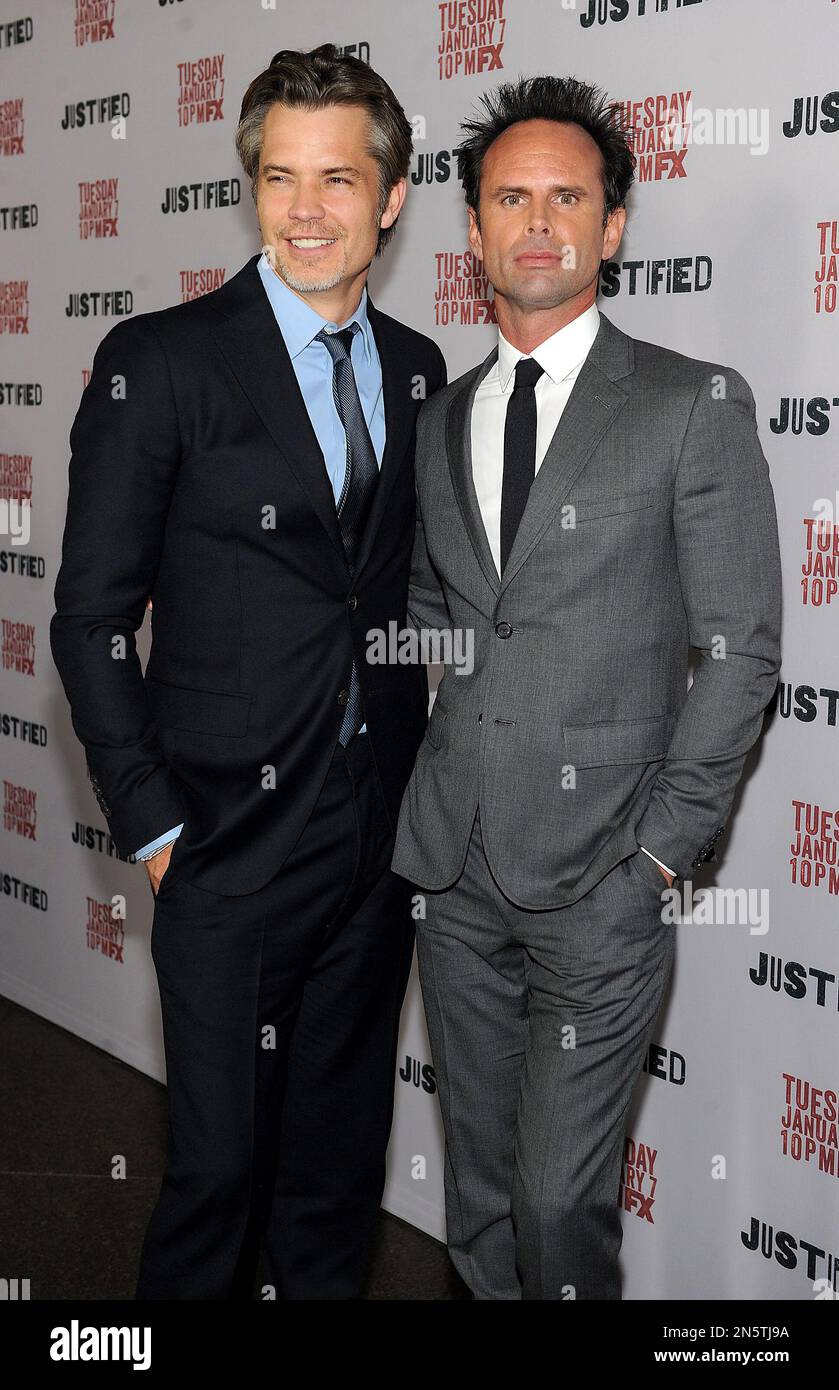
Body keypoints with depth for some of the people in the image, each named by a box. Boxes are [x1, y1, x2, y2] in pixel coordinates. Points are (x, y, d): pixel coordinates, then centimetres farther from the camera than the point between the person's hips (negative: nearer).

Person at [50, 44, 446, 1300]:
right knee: (219, 1162, 5)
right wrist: (152, 824, -10)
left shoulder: (418, 372, 7)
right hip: (234, 840, -4)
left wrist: (420, 786, 8)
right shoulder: (159, 363, -9)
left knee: (341, 1152, 18)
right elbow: (92, 615, -8)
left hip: (382, 832, 5)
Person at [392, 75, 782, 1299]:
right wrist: (420, 793, 8)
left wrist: (663, 851, -9)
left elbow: (740, 649, -6)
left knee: (561, 1199, -2)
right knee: (480, 1187, 15)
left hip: (600, 876, -5)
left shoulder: (695, 404, -4)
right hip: (455, 865, 5)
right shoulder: (441, 416, 12)